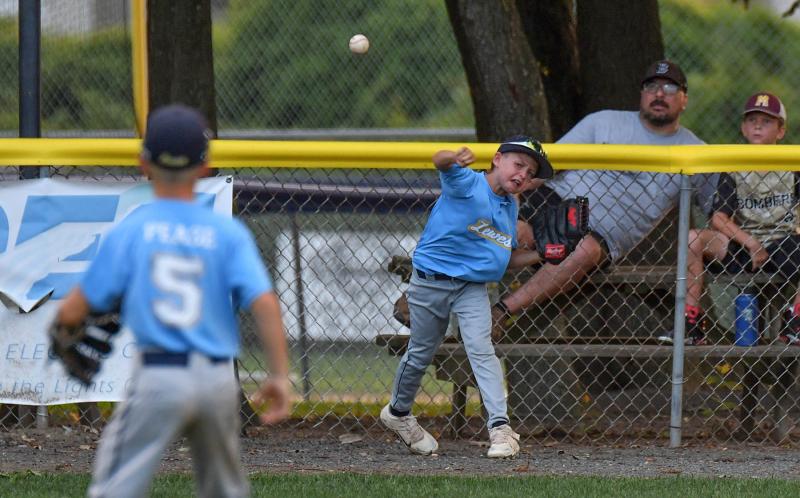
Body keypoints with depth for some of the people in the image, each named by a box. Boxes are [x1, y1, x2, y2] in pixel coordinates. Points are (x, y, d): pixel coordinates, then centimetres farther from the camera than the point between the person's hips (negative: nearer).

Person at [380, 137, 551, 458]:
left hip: (472, 289, 4)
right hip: (430, 283, -4)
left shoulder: (510, 207, 8)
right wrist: (454, 159, -60)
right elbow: (440, 161, -35)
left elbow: (504, 259, 16)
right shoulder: (468, 184, -13)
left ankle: (501, 427, -21)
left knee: (481, 350, -15)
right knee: (420, 354, 12)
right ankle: (398, 412, 36)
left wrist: (540, 256, 1)